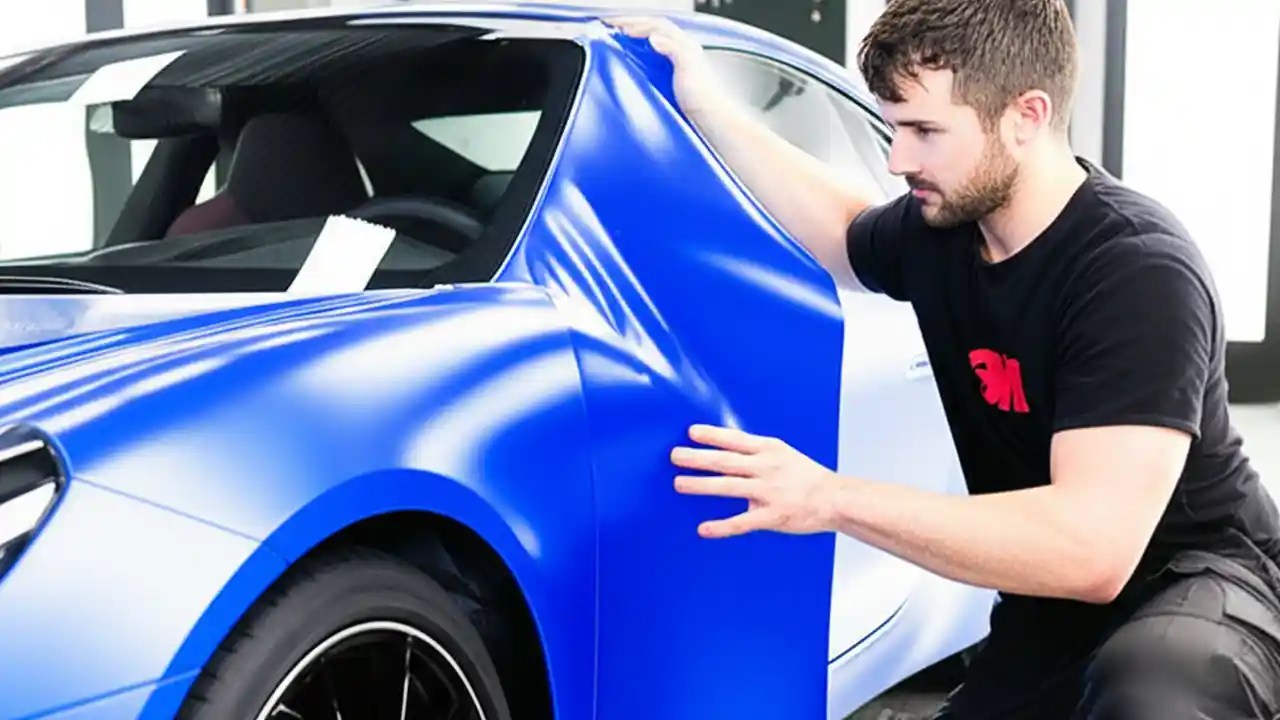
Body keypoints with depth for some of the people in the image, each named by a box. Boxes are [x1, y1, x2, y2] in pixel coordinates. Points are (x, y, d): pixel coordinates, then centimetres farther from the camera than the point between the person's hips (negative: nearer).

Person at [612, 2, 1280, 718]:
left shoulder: (1138, 271, -28)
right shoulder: (943, 225, -6)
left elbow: (1094, 546, -38)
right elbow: (841, 229, 19)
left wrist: (833, 498, -39)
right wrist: (707, 107, 11)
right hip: (1059, 600, 7)